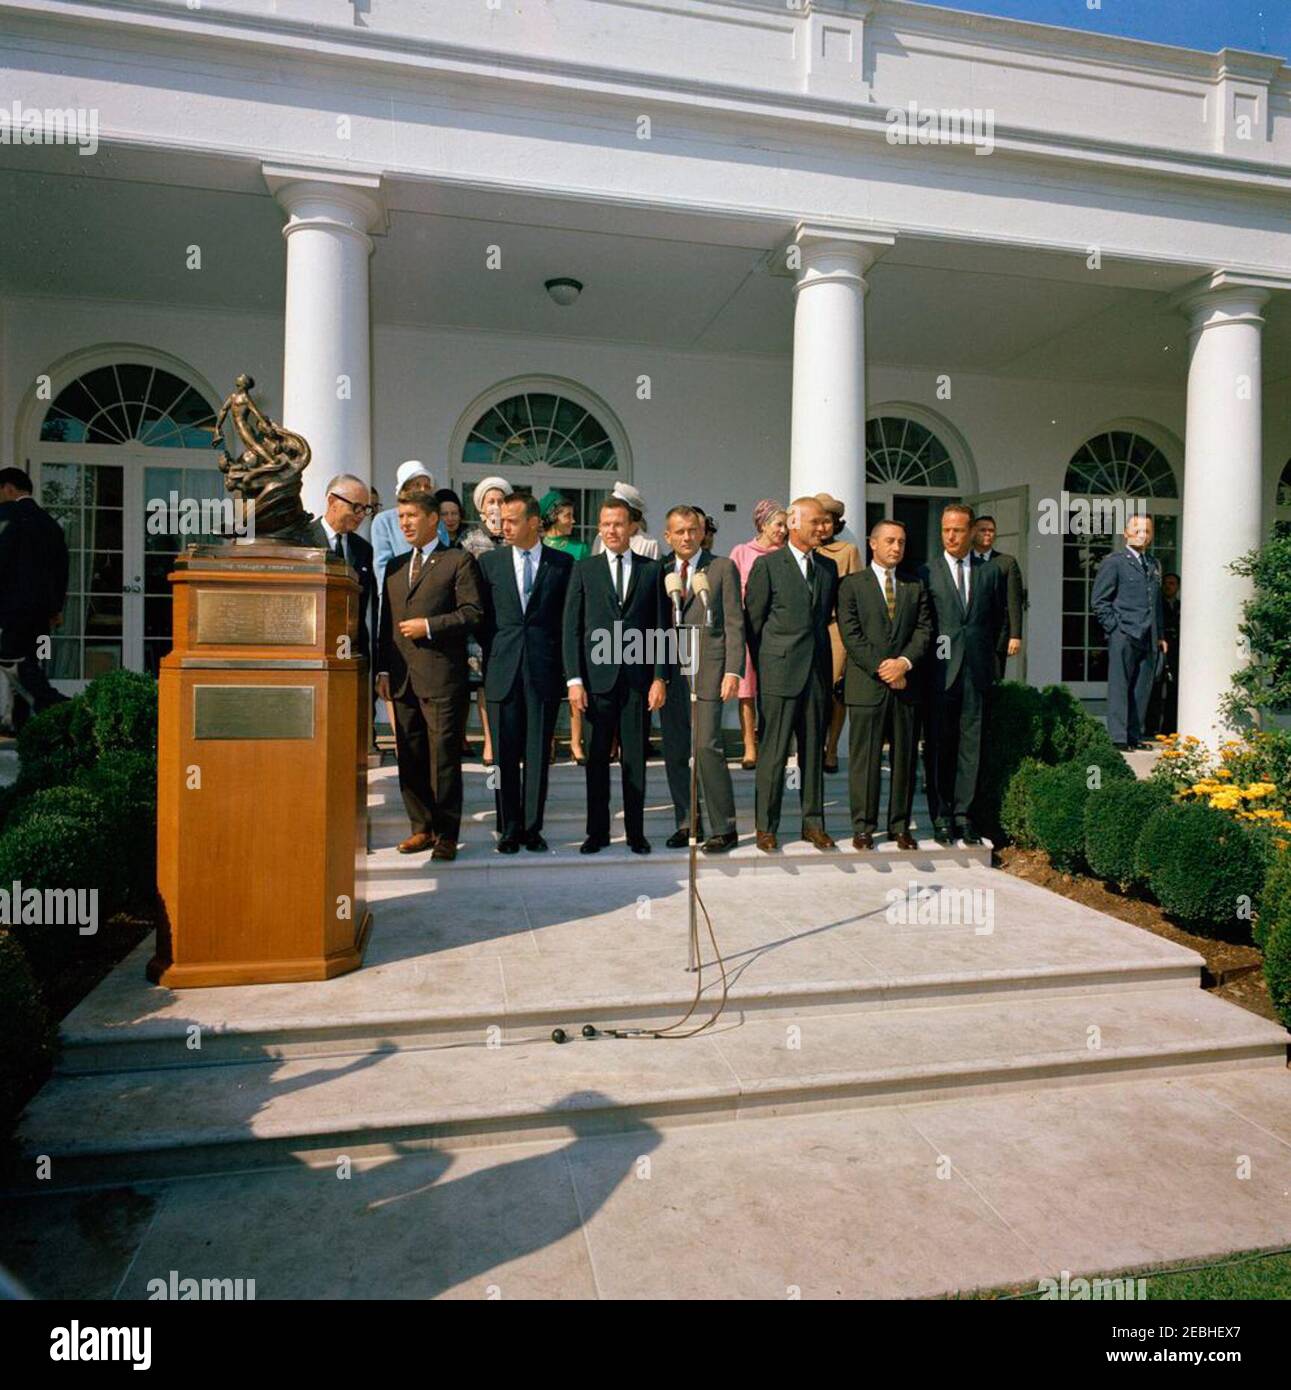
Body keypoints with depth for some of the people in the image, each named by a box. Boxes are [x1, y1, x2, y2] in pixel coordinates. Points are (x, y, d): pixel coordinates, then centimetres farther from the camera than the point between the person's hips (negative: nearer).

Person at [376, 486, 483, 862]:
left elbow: (473, 612, -8)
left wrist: (429, 626, -13)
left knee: (444, 757, -3)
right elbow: (386, 620, 18)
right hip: (403, 677, 7)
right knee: (410, 757, 10)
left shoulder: (459, 561, 0)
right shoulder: (395, 567, 19)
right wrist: (383, 668, 11)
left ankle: (446, 835, 5)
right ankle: (422, 827, 21)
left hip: (442, 676, -6)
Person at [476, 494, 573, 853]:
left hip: (544, 671, -1)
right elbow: (481, 617, 11)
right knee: (505, 754, 5)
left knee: (538, 753, 4)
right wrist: (491, 654, 4)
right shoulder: (489, 562, 8)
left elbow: (568, 618, 5)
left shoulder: (562, 564, 4)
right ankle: (509, 828, 15)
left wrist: (567, 668, 0)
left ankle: (532, 827, 13)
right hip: (503, 671, 1)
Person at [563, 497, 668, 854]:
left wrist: (660, 677, -2)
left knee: (635, 758, 6)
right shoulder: (584, 569, 6)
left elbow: (660, 627, 6)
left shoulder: (651, 570, 7)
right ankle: (597, 831, 16)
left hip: (638, 678, 0)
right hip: (597, 677, 0)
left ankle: (635, 831, 17)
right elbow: (571, 627, 3)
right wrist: (574, 679, -5)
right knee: (597, 758, 6)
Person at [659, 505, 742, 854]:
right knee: (674, 751, 6)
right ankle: (687, 822, 19)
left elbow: (734, 623, 0)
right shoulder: (660, 571, 12)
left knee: (706, 746, -11)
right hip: (670, 670, 4)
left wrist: (733, 671, -10)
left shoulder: (722, 568, 4)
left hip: (707, 669, -4)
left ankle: (724, 828, 0)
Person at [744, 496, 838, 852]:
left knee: (814, 750, 10)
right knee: (774, 751, -2)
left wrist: (822, 658, 13)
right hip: (780, 673, -5)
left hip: (818, 673, 5)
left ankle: (813, 823, 20)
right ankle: (766, 827, 9)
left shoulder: (828, 567, 13)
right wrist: (764, 666, 1)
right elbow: (753, 620, -1)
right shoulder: (767, 565, -3)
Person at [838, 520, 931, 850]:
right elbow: (851, 635, -5)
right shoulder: (852, 584, 5)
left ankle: (900, 826, 15)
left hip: (906, 684, 3)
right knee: (864, 758, -1)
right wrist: (882, 669, -11)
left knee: (904, 758, 6)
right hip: (866, 684, -3)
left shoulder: (915, 587, 16)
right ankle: (863, 828, 7)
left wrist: (904, 662, -11)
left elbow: (924, 630, 6)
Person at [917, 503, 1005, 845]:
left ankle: (963, 814, 12)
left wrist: (985, 654, 11)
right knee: (938, 746, 2)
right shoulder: (926, 572, 3)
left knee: (971, 744, 4)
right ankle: (941, 818, 10)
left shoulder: (991, 572, 10)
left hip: (977, 672, 2)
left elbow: (997, 618, 17)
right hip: (940, 672, -2)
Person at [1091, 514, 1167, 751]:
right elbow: (1098, 600, -4)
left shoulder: (1154, 564, 20)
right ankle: (1118, 738, -4)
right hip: (1124, 636, -6)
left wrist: (1161, 634, 15)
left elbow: (1158, 602, 23)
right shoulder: (1114, 561, 0)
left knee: (1143, 690, 5)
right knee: (1119, 688, -5)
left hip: (1149, 639, 6)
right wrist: (1115, 628, -10)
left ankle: (1135, 736, 11)